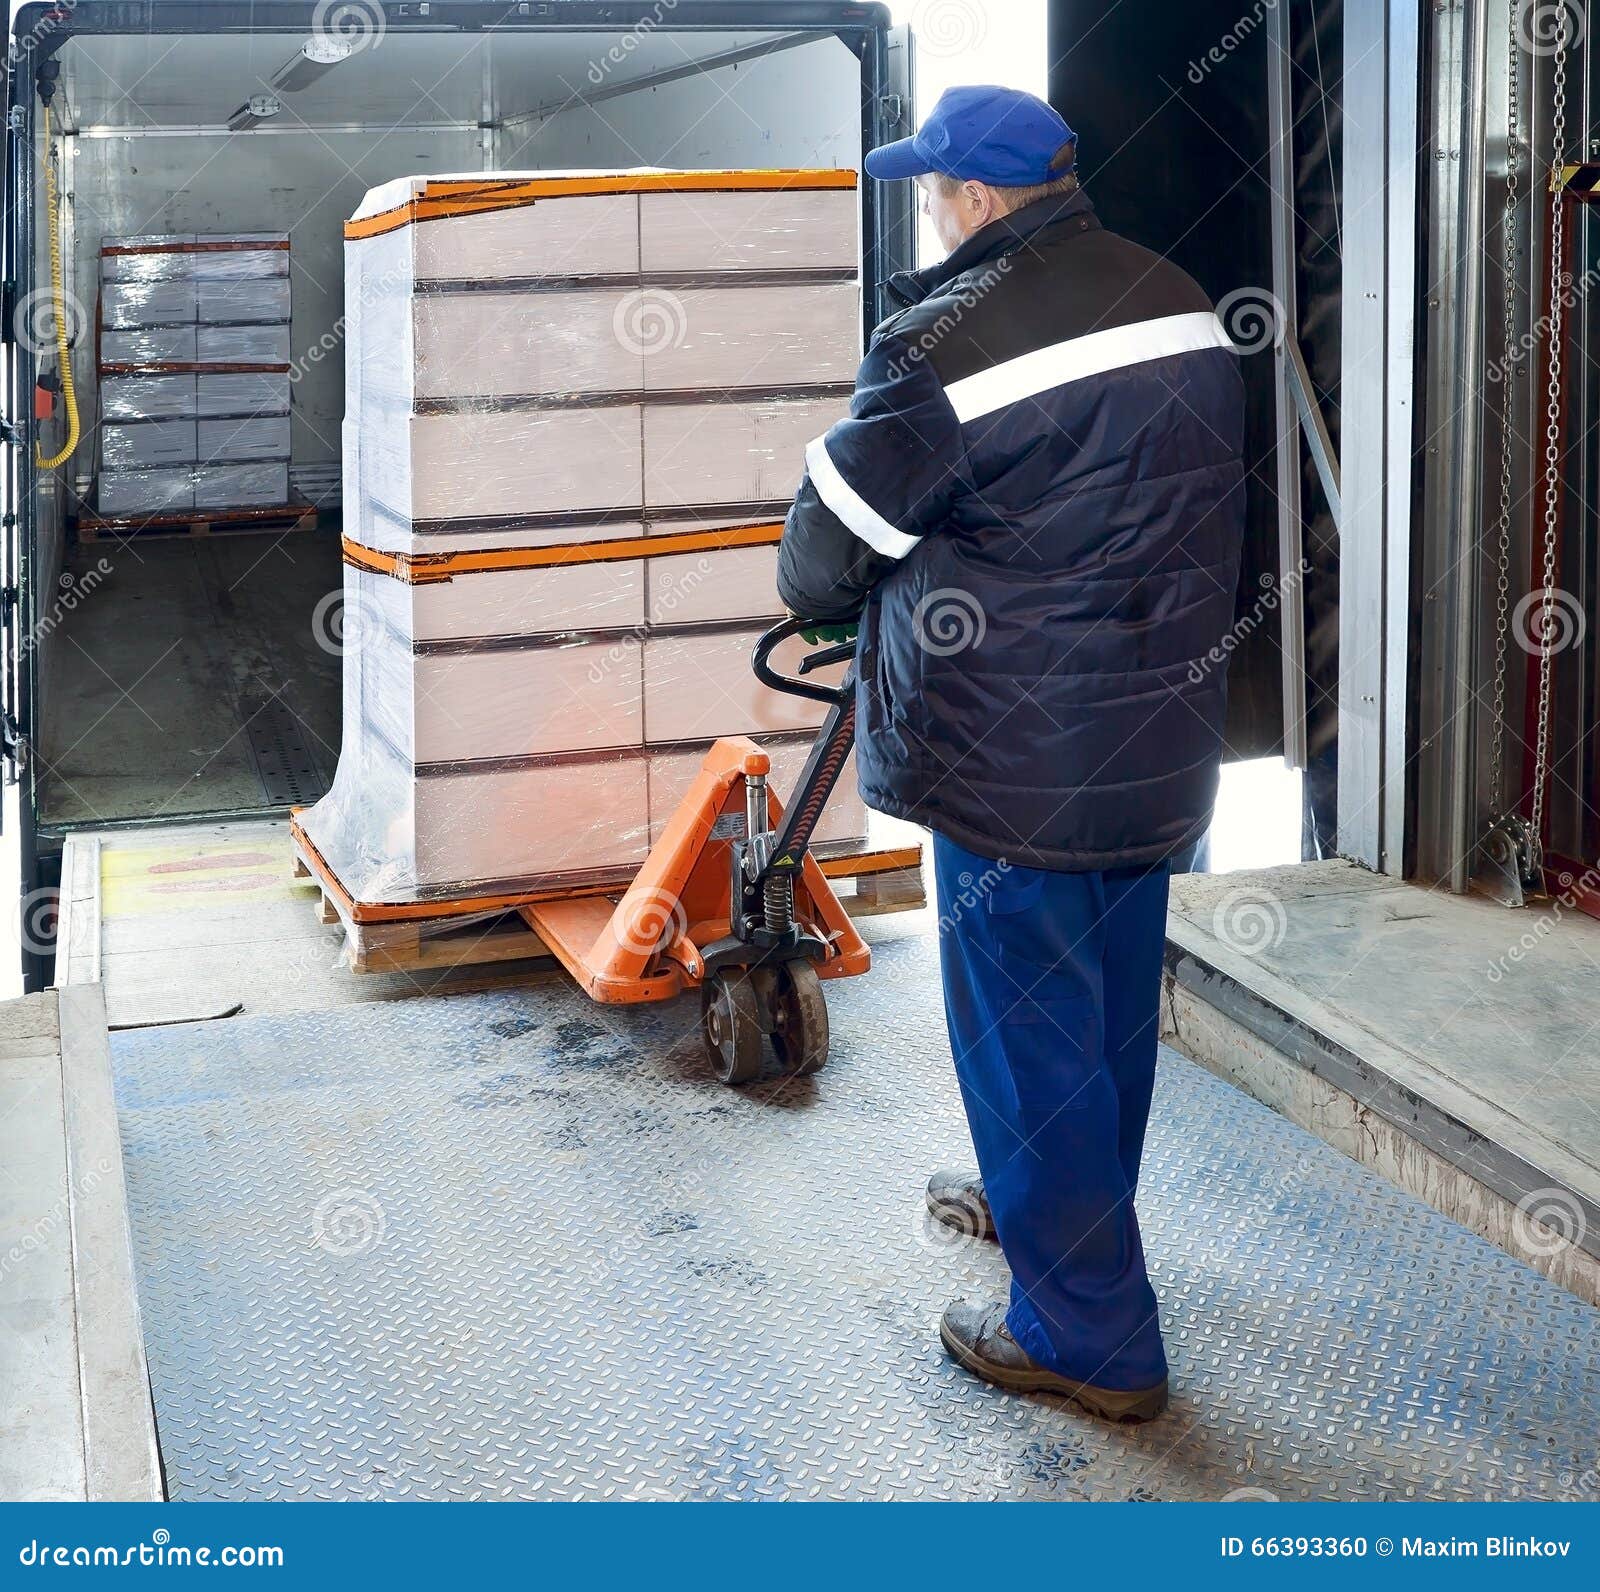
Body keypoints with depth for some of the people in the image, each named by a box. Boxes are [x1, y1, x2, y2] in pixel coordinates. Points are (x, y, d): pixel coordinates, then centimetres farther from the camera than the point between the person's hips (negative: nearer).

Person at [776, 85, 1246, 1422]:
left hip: (1019, 766, -8)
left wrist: (825, 604, 13)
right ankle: (1043, 1202, 44)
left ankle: (1091, 1337, 13)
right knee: (1113, 1001, 21)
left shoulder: (951, 338, -18)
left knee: (1025, 1025, 4)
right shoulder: (1182, 306, 6)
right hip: (1163, 744, 8)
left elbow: (830, 548, -9)